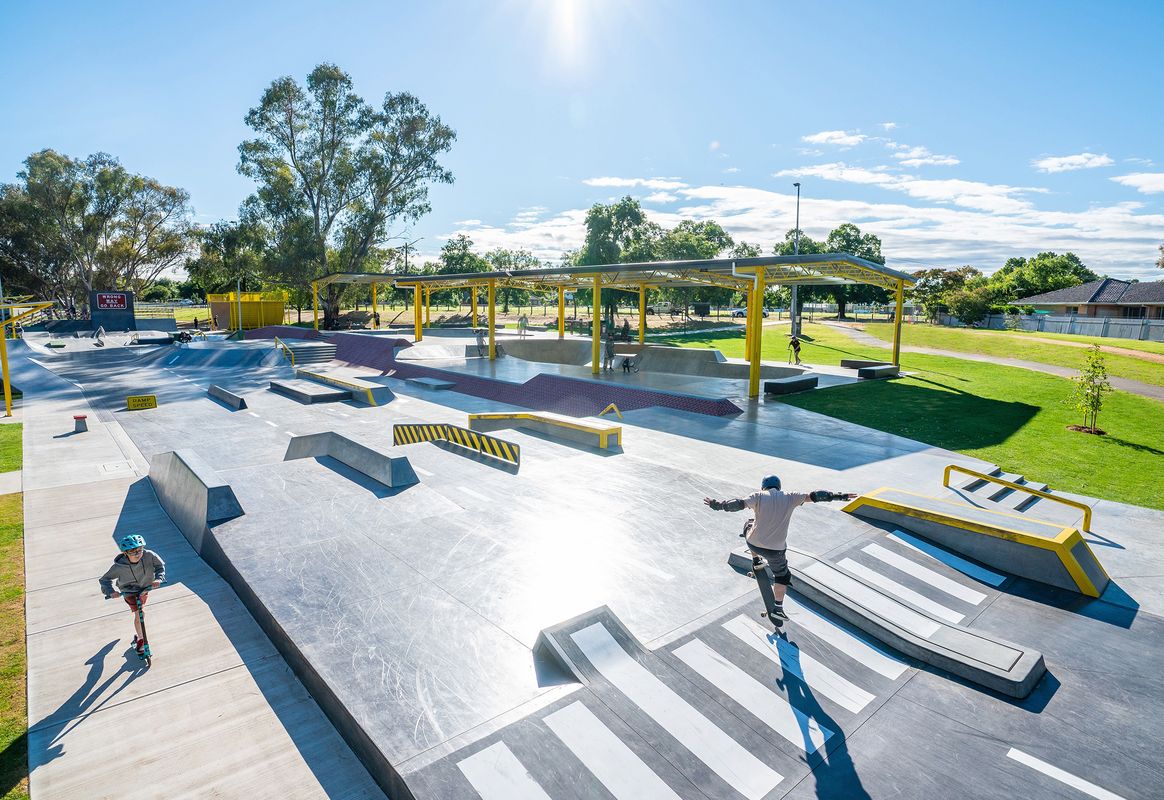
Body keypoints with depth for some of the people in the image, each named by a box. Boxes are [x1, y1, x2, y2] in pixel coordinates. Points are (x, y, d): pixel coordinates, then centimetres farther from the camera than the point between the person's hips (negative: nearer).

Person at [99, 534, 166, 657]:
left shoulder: (149, 555, -31)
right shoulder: (119, 566, -33)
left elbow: (160, 565, -14)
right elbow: (105, 579, -19)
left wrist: (158, 578, -28)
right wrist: (111, 592, -33)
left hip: (145, 587, 3)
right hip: (129, 591, -3)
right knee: (138, 614, -9)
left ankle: (138, 634, 51)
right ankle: (140, 639, 15)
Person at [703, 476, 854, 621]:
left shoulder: (758, 496, -7)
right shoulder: (790, 498, -3)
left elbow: (738, 504, -18)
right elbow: (813, 496, -1)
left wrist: (716, 505, -11)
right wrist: (839, 496, 7)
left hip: (754, 544, 1)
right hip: (776, 549, -1)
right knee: (782, 576, 21)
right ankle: (778, 608, 19)